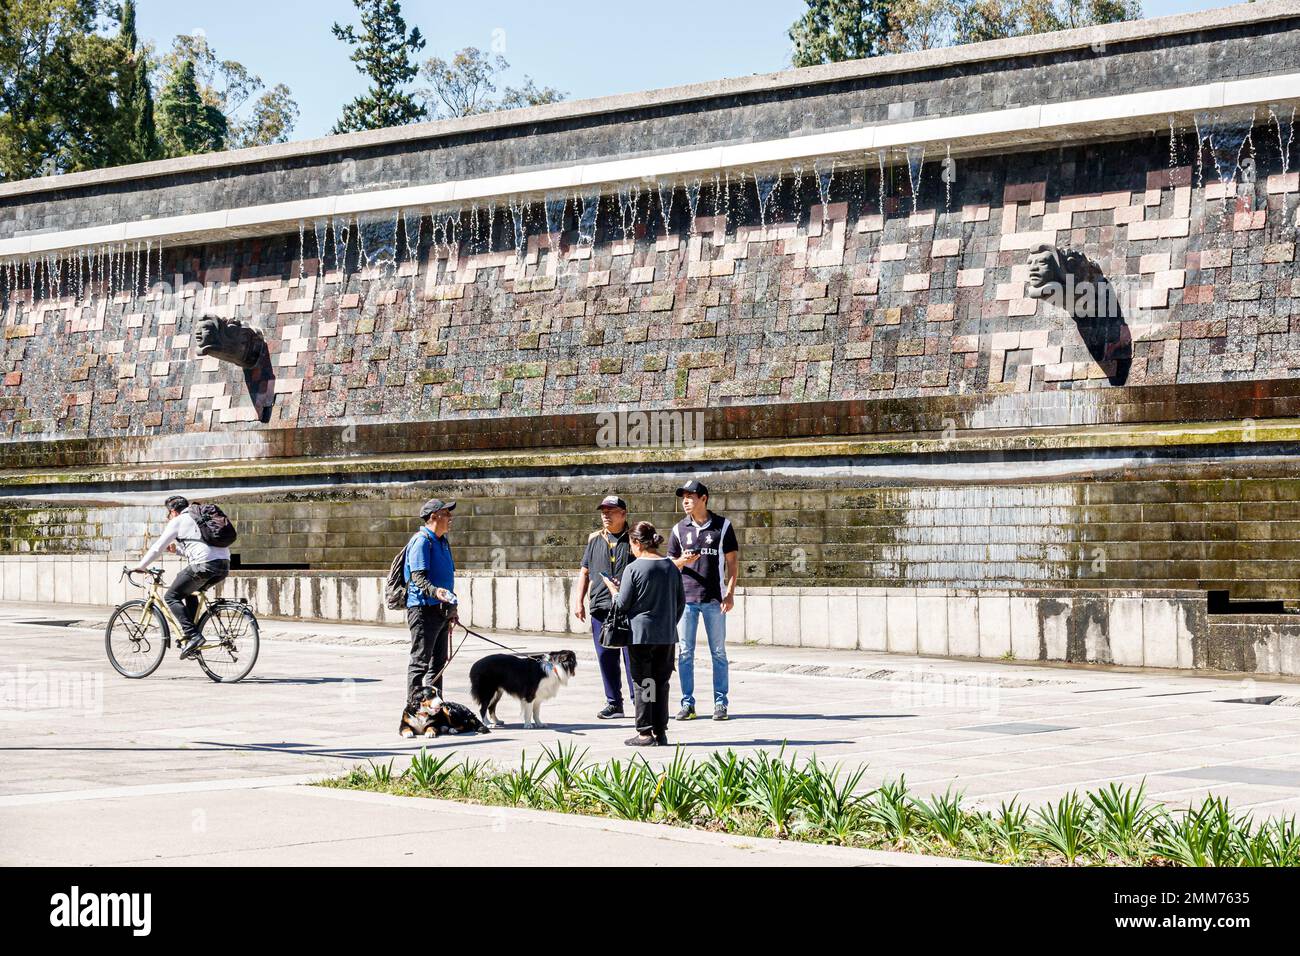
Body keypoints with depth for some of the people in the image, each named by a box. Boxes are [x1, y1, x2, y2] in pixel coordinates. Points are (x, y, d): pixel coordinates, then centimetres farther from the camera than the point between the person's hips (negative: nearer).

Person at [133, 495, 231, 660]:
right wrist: (177, 549, 40)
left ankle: (192, 635, -12)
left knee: (171, 597, 3)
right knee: (190, 593, 29)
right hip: (224, 566, 8)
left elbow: (157, 547, 12)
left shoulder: (178, 521, 9)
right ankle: (188, 635, 23)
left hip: (204, 565, -8)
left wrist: (141, 566, 22)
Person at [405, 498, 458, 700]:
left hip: (441, 609, 10)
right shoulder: (421, 540, -11)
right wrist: (434, 591, -37)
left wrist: (451, 608, 27)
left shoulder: (443, 542, 19)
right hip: (424, 608, -9)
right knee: (420, 660, -8)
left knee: (439, 661, 13)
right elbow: (417, 576, -20)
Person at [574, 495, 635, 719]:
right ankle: (614, 703, 12)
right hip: (600, 608, 4)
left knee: (632, 657, -6)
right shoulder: (595, 540, 15)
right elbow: (584, 572, 18)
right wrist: (579, 601, 10)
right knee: (606, 658, 5)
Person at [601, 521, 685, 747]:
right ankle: (660, 732, 12)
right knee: (661, 683, 11)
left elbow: (622, 604, -8)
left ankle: (645, 733, 2)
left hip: (641, 634, -5)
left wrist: (612, 588, 11)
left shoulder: (633, 569, -11)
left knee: (642, 683, 3)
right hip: (667, 635, 5)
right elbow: (681, 601, 11)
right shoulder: (671, 567, 5)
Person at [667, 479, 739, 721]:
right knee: (685, 653, 1)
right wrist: (682, 561, -10)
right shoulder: (679, 529, 9)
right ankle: (687, 703, 7)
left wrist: (730, 593, -6)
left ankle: (720, 703, 9)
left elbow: (732, 561, 3)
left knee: (718, 652, 3)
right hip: (686, 598, 2)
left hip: (714, 598, -2)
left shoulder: (722, 526, 3)